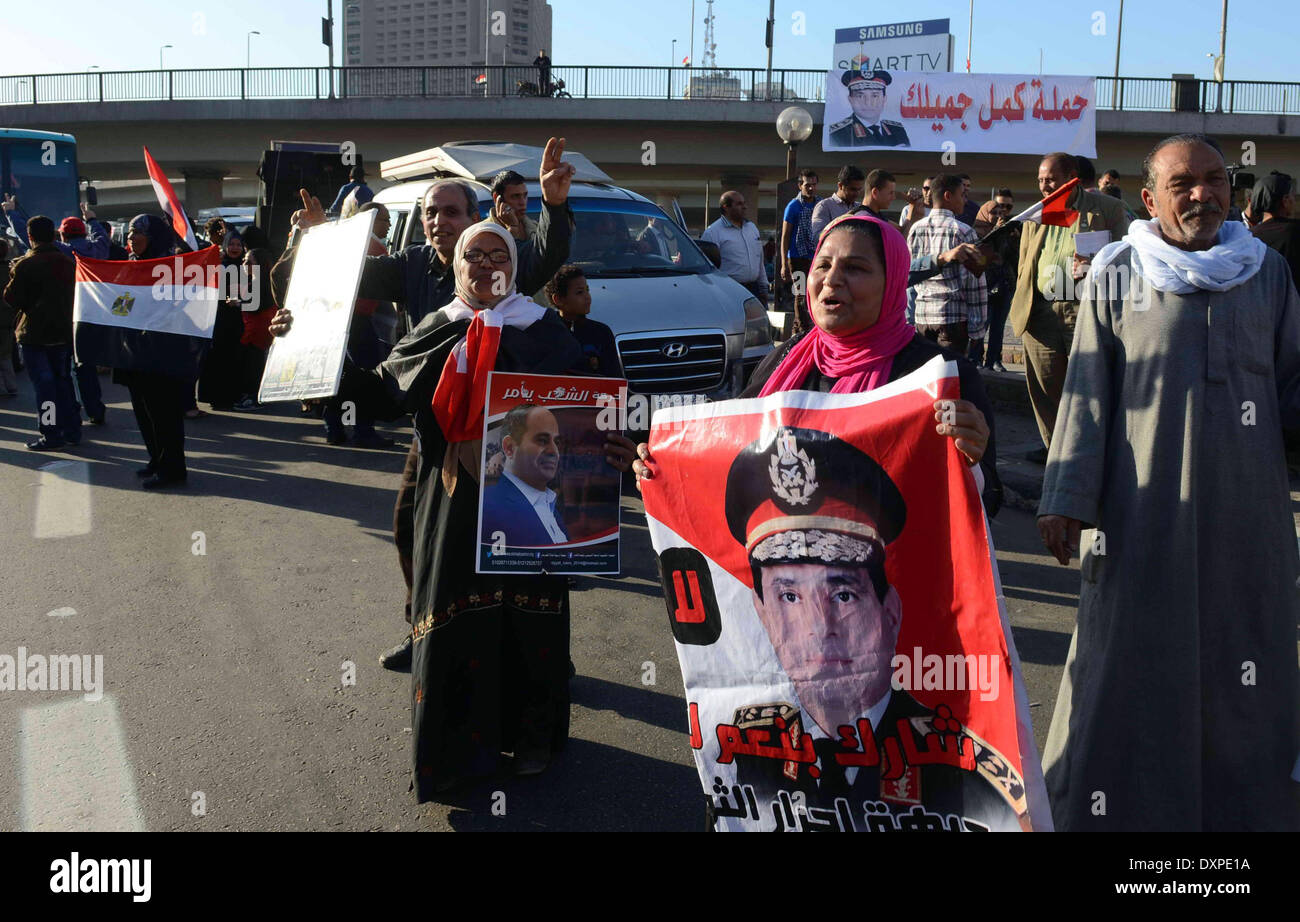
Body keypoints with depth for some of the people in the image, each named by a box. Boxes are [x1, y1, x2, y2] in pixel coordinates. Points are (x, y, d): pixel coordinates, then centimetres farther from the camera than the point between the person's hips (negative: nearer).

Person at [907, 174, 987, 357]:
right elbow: (974, 281, -7)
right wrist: (978, 328, -3)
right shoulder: (963, 232, -7)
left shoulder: (915, 229, 9)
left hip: (921, 314, 5)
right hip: (954, 315, -5)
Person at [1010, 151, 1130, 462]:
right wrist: (1022, 306, 12)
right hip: (1040, 312, 4)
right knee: (1045, 385, 7)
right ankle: (1053, 444, 20)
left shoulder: (1109, 209, 4)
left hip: (1085, 310, -4)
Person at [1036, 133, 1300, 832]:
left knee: (1242, 666, 10)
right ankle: (1114, 802, 22)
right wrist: (1067, 501, -6)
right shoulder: (1116, 278, 1)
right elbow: (1086, 397, 0)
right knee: (1130, 661, 5)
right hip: (1143, 510, -2)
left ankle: (1243, 805, 29)